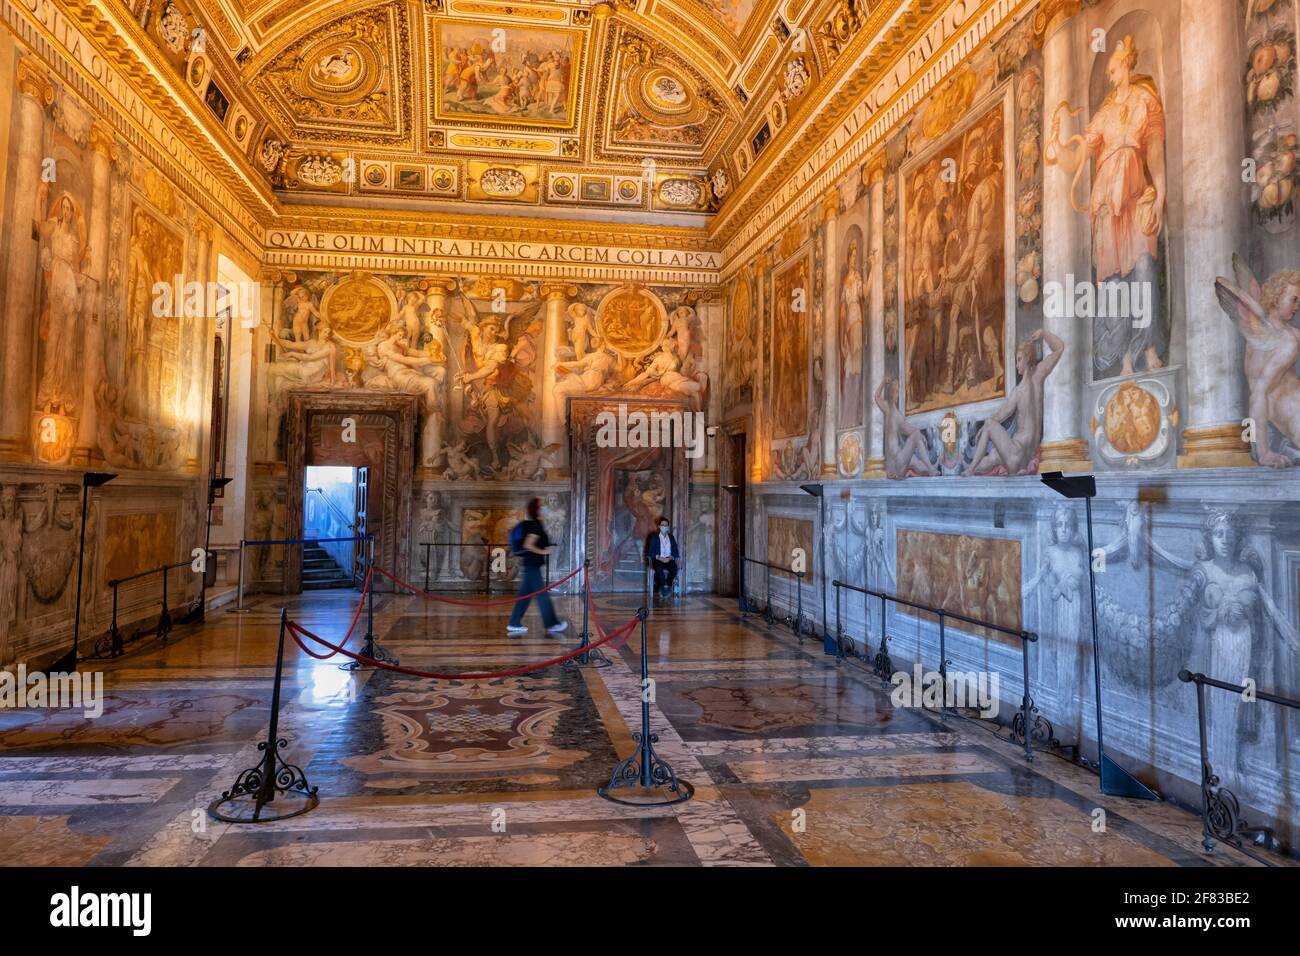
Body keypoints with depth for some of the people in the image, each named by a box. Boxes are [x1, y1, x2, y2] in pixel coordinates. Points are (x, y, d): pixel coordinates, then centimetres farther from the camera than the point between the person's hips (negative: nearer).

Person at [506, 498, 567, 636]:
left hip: (529, 564, 10)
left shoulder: (529, 524, 12)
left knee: (525, 595, 11)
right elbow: (528, 545, -22)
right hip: (532, 564, -10)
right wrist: (543, 551, -15)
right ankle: (552, 624, 6)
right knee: (542, 595, -2)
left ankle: (514, 625, 14)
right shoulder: (536, 525, -16)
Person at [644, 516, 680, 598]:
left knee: (674, 568, -32)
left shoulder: (671, 537, 16)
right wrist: (659, 558, -16)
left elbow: (676, 551, 11)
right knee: (659, 568, -38)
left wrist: (670, 558, -10)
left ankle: (664, 588, -22)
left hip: (669, 560, 2)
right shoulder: (654, 537, 8)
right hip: (657, 560, -2)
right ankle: (664, 588, -22)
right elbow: (650, 552, 0)